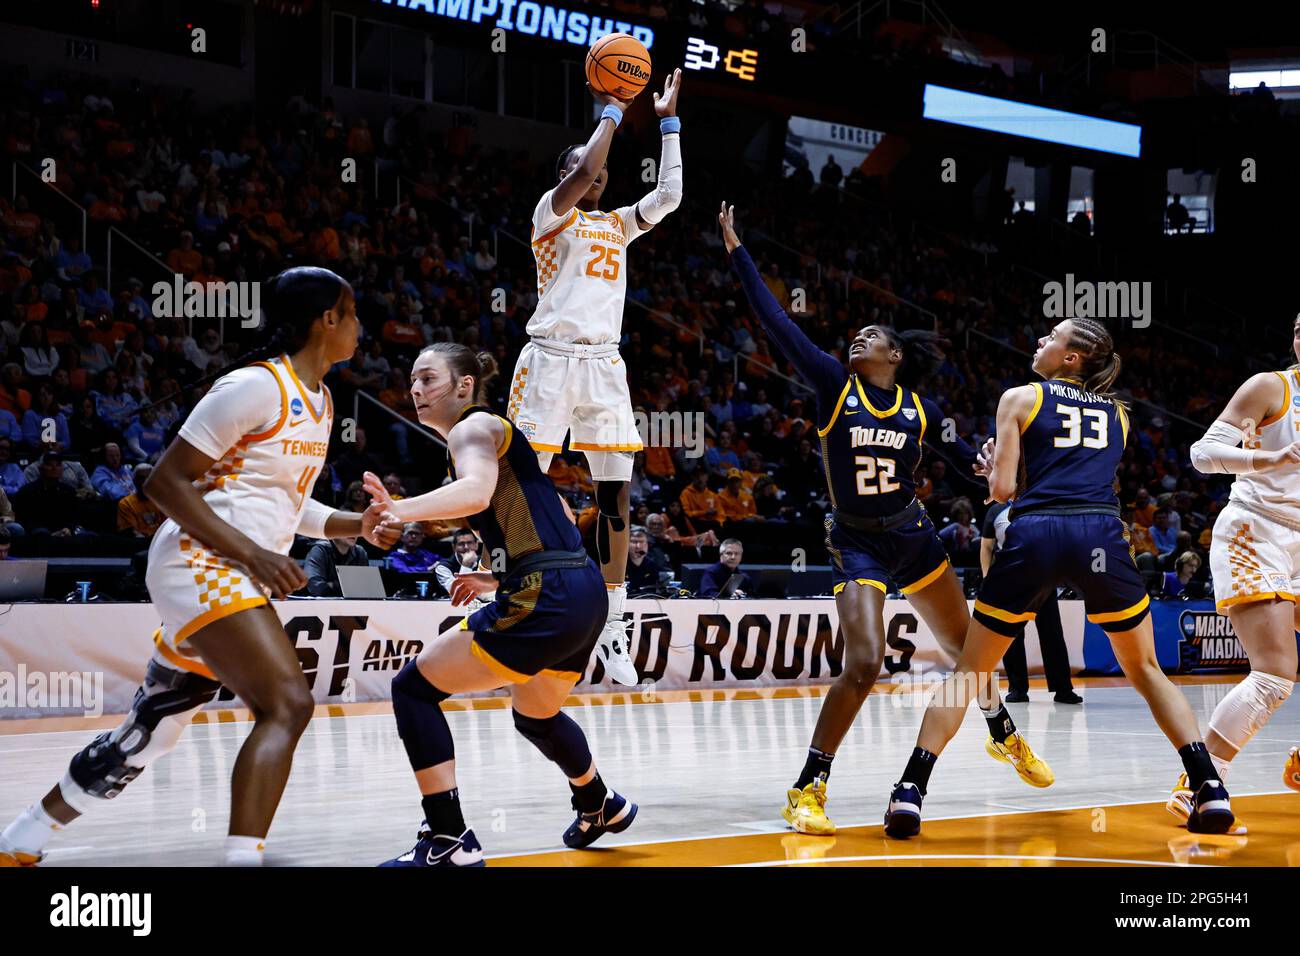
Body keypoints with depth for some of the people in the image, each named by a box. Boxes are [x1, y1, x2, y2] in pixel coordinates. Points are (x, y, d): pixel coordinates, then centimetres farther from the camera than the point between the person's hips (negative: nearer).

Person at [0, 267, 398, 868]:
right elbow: (166, 482, -14)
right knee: (287, 705, -26)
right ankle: (243, 857, -36)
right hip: (201, 565, -10)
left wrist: (355, 525, 11)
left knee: (150, 732, 18)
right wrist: (252, 554, -21)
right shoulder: (255, 388, -14)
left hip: (235, 579, 10)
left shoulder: (319, 402, 15)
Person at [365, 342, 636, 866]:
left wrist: (401, 509, -41)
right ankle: (602, 806, 56)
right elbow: (552, 523, 29)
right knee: (535, 716, 35)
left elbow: (477, 491, -28)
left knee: (413, 687, -6)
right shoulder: (492, 437, 24)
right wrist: (498, 578, 25)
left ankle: (449, 840, -10)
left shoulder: (474, 427, -4)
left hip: (547, 600, -10)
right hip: (584, 593, 10)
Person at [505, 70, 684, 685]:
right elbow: (584, 173, -16)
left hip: (604, 364, 6)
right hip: (550, 359, -6)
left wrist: (667, 120, 13)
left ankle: (612, 632, 5)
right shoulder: (551, 212, 3)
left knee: (615, 496, 1)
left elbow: (670, 195, 11)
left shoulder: (617, 225, 21)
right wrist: (612, 111, -6)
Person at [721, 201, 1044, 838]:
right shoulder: (834, 385, -7)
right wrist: (736, 250, -14)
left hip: (912, 539, 4)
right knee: (865, 662, -22)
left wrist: (988, 465, -11)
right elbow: (774, 319, -11)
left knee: (969, 647, 15)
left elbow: (968, 455, 12)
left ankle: (1003, 736, 44)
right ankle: (807, 789, -15)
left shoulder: (919, 406, -1)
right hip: (856, 543, -4)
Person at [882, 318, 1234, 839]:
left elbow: (1002, 488, 6)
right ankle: (1211, 790, 3)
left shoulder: (1020, 398, 13)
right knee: (1146, 671, 17)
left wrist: (995, 461, 29)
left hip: (1035, 533, -2)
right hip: (1102, 535, 2)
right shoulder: (1117, 412, 24)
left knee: (968, 670, 10)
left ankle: (909, 793, 0)